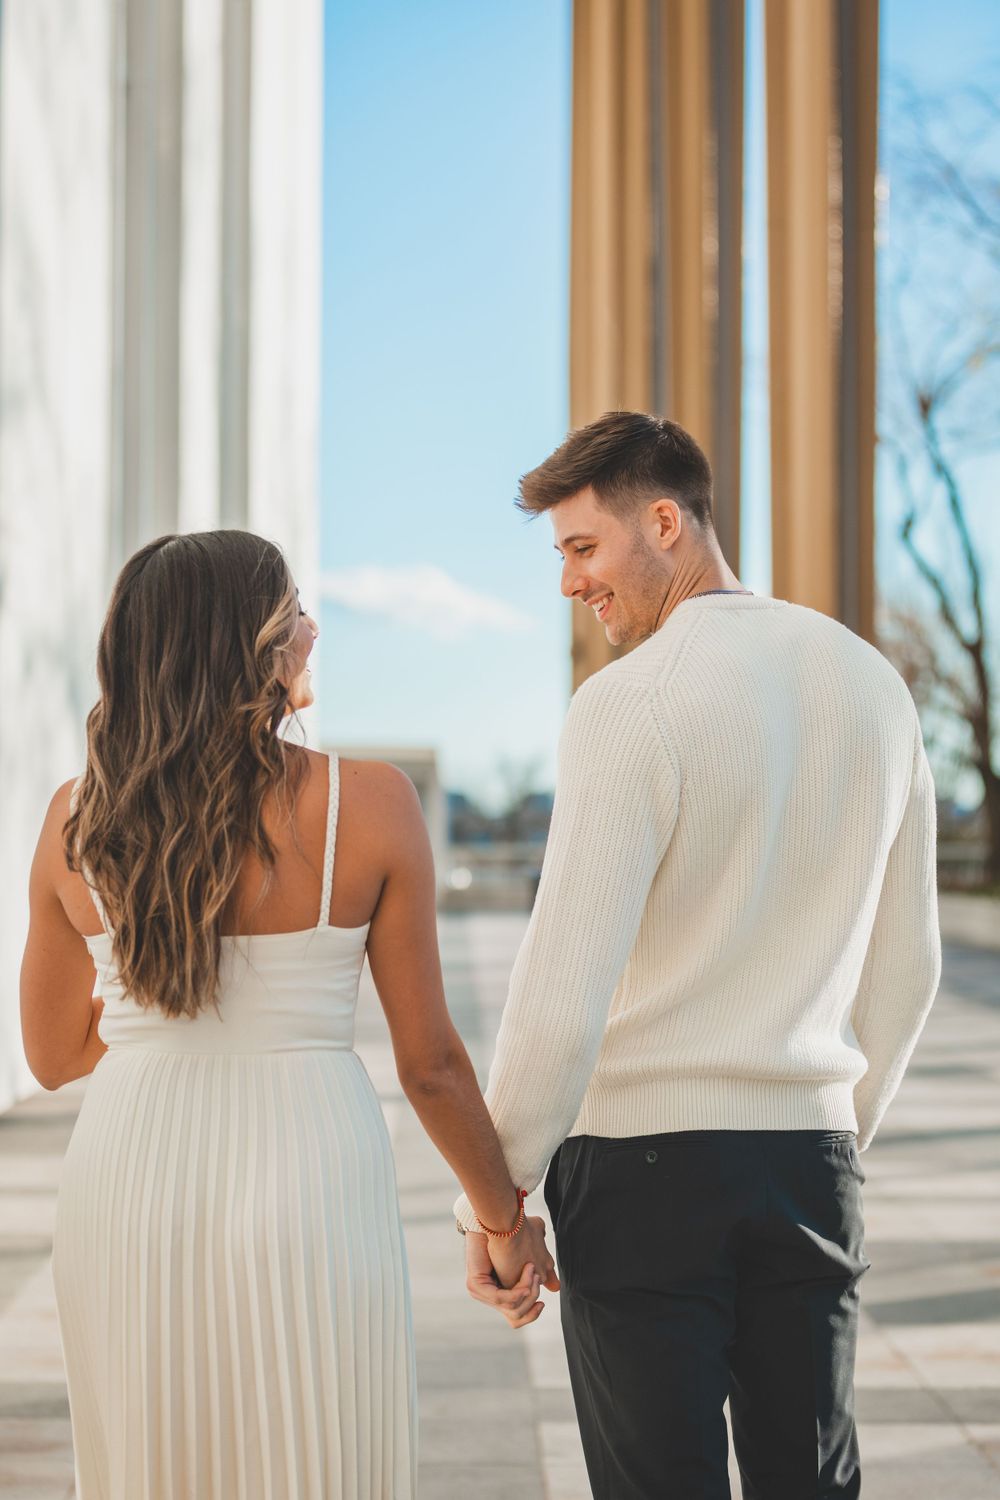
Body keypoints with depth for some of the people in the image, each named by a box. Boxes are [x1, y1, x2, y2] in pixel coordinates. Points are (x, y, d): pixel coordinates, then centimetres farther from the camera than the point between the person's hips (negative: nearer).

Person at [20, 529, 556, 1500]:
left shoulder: (76, 819, 0)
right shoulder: (368, 803, -8)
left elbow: (53, 1057, 11)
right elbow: (428, 1064, -3)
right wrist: (505, 1218, 11)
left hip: (129, 1190, 3)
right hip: (309, 1190, -2)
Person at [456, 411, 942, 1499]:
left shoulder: (629, 706, -14)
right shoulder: (874, 685, 7)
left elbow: (562, 997, -17)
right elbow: (907, 967, 13)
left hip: (643, 1165, -6)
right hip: (811, 1156, 6)